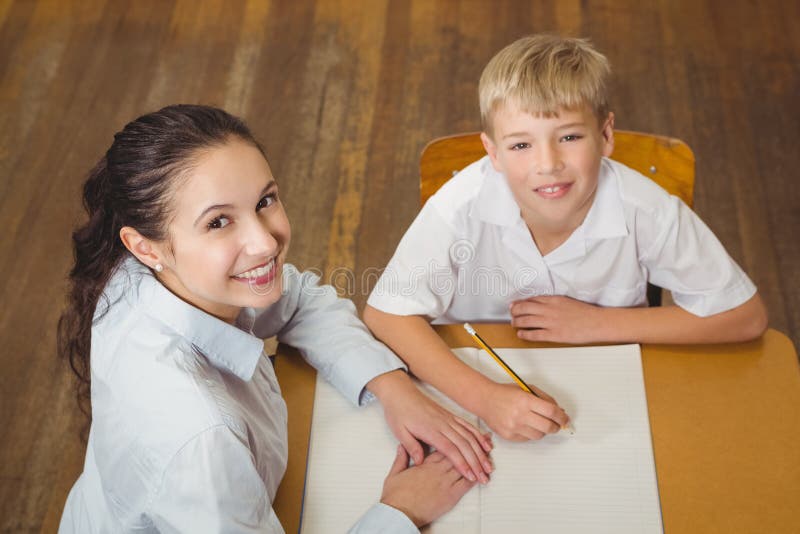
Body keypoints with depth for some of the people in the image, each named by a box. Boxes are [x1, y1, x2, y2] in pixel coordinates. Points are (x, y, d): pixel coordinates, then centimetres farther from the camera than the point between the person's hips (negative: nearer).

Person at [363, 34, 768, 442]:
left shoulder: (645, 212, -21)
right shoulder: (464, 206, -23)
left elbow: (746, 316, -13)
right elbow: (384, 314, -19)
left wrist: (596, 322, -18)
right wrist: (484, 396, -33)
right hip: (483, 382, 0)